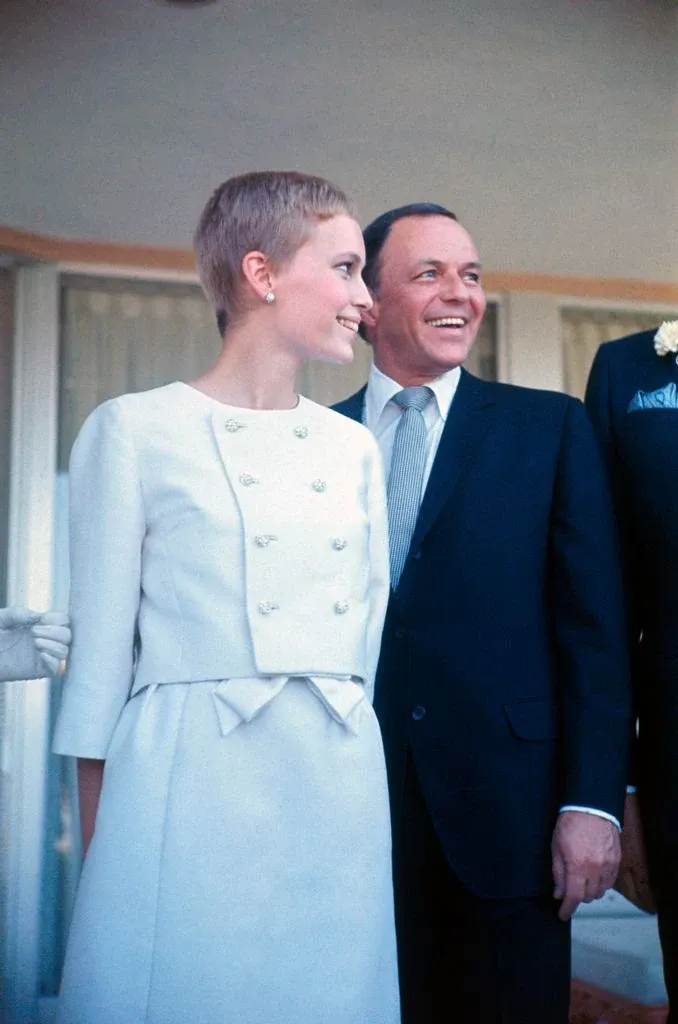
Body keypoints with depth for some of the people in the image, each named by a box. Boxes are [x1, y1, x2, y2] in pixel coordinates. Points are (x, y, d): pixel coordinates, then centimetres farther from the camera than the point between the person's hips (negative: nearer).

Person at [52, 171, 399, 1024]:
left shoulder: (353, 449, 12)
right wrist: (98, 849, -3)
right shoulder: (135, 431, -2)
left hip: (341, 794, 5)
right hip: (188, 789, -4)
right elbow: (101, 647, -2)